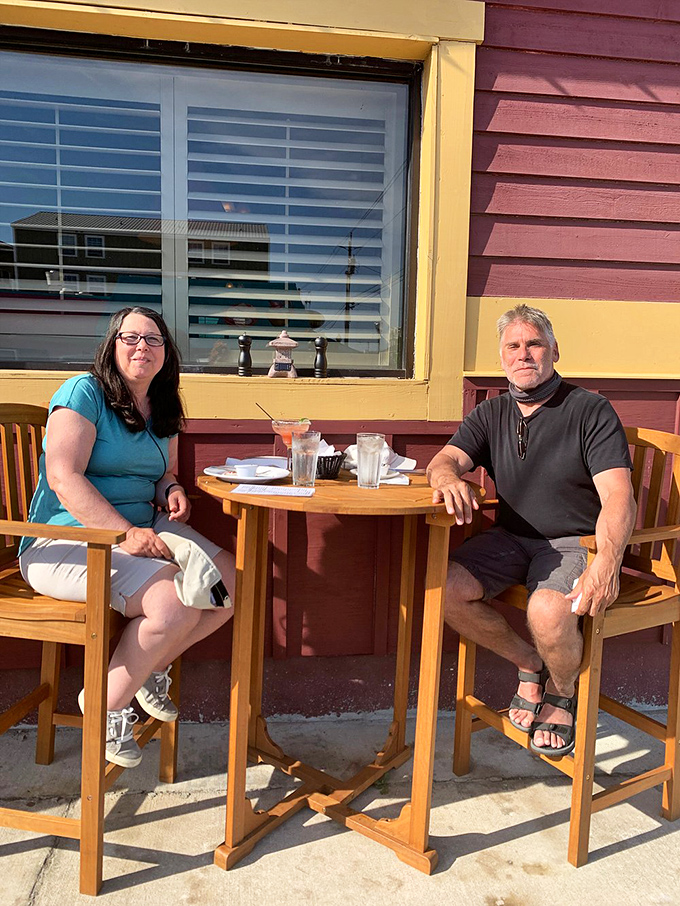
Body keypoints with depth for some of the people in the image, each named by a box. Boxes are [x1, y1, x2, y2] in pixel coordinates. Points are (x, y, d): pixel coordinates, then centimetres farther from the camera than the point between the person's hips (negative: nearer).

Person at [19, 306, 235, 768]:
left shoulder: (163, 409, 14)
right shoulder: (84, 392, -9)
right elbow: (64, 477, -19)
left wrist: (172, 490, -1)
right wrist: (126, 534, -28)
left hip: (144, 532, 8)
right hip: (69, 539, -7)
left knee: (231, 584, -9)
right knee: (176, 602, -28)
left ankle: (150, 668, 12)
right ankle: (108, 704, -2)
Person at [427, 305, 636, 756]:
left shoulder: (591, 410, -7)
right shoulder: (492, 414, 9)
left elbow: (618, 497, -17)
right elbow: (445, 459, -4)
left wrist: (607, 563, -36)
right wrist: (448, 477, -32)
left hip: (575, 541, -4)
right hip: (511, 537, 5)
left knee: (548, 612, -34)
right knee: (446, 591, -19)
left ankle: (563, 692, 4)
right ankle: (529, 665, 7)